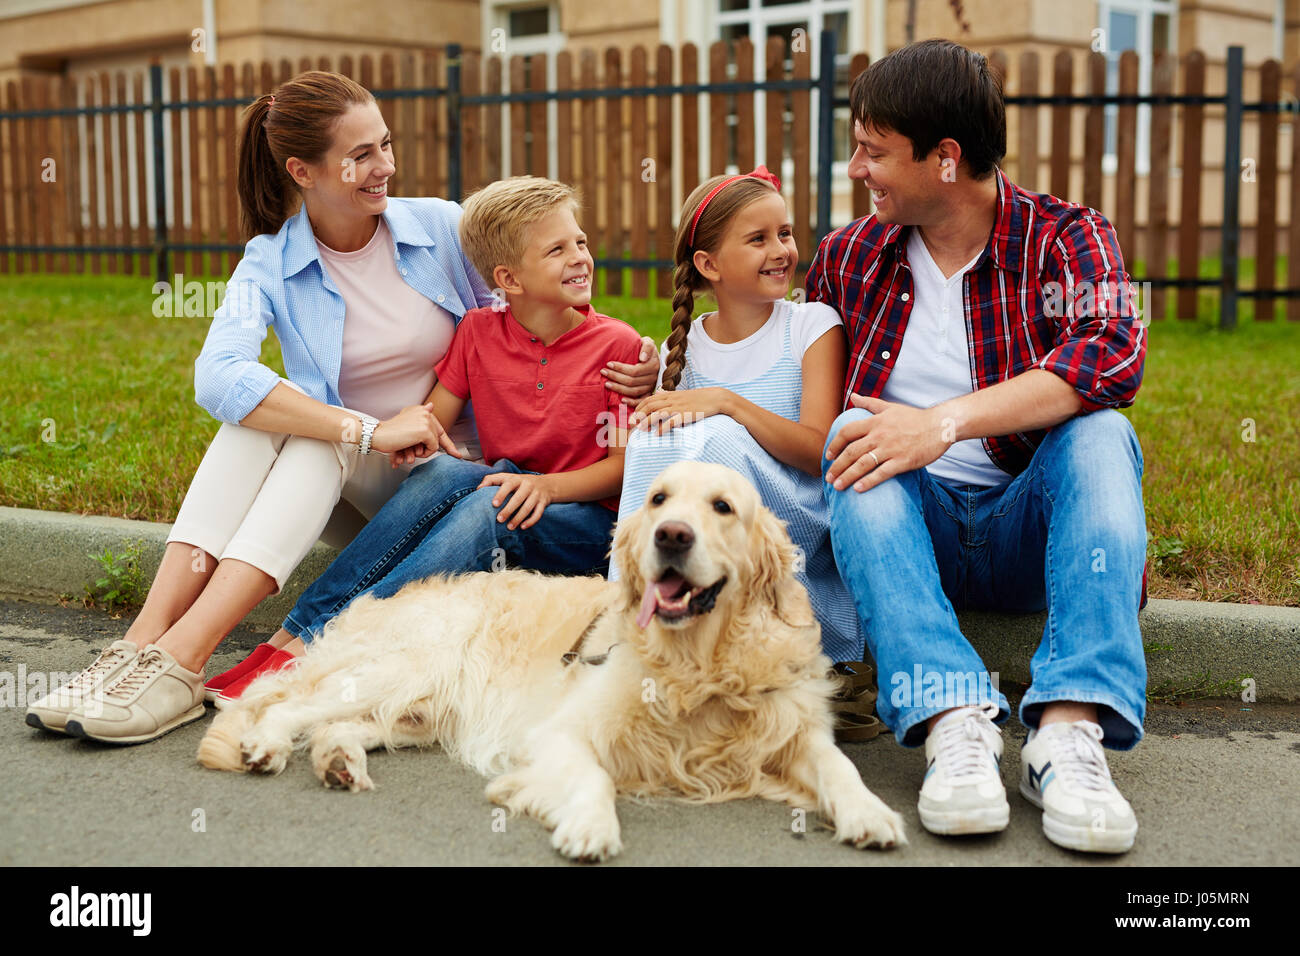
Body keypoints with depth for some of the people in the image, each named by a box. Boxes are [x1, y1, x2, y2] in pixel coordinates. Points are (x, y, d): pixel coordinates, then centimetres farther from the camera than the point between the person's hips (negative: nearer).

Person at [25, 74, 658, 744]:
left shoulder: (443, 228, -3)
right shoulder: (270, 263, -6)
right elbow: (216, 377, -26)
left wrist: (633, 367, -14)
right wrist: (369, 430, -35)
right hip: (345, 494, 1)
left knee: (321, 437, -31)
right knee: (266, 409, -29)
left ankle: (180, 663, -43)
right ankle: (142, 641, -37)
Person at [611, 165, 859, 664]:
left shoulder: (813, 324, 0)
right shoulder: (683, 347, 9)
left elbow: (821, 452, -12)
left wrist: (727, 402, -23)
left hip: (797, 522, -3)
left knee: (716, 436, -29)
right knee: (653, 434, -23)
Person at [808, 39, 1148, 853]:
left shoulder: (1064, 237, -3)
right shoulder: (848, 258, 8)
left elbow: (1112, 354, -24)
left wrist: (944, 423, -33)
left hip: (1027, 534, -1)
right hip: (912, 530, 2)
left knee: (1098, 432, -28)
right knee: (854, 432, -27)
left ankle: (1070, 729, -42)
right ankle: (954, 722, -43)